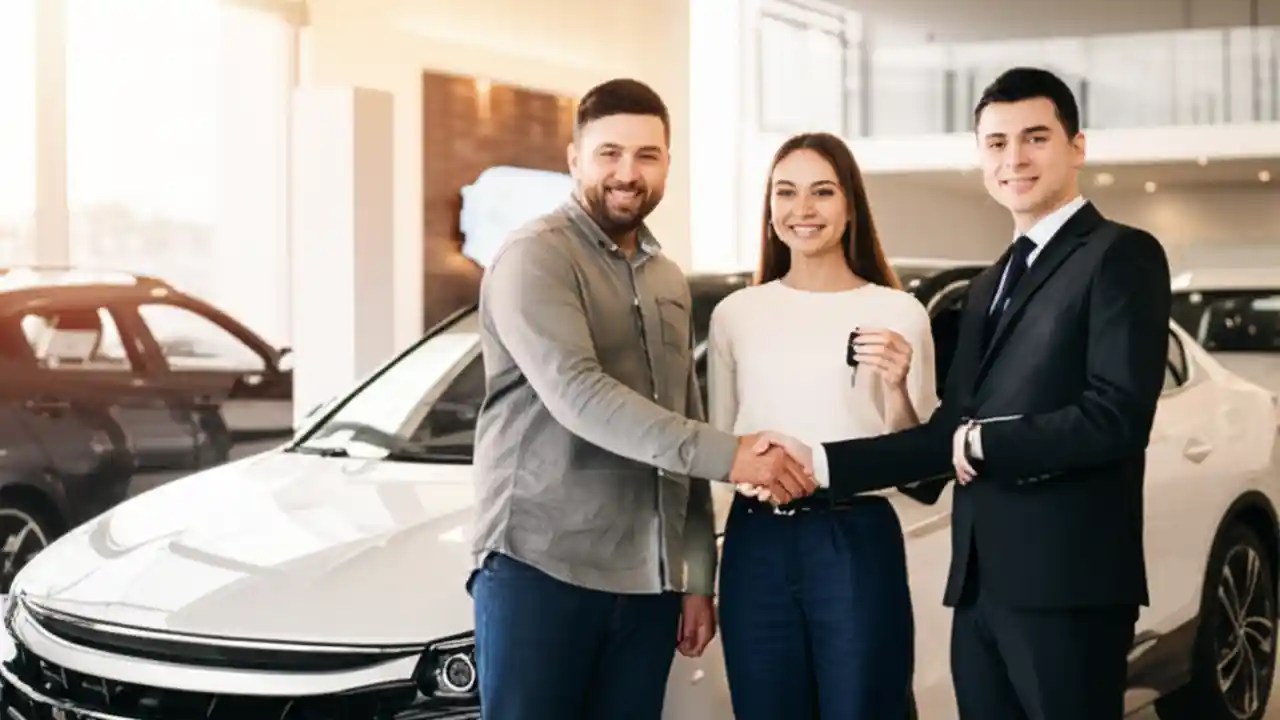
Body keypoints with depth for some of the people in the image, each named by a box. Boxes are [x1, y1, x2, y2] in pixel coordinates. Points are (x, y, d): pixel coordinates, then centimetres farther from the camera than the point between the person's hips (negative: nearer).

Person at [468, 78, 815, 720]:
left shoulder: (667, 280, 18)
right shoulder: (535, 258, -6)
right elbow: (577, 394, -20)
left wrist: (697, 576, 14)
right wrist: (725, 455, -24)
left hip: (647, 579, 7)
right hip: (539, 565, -6)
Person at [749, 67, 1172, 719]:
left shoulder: (1121, 256, -4)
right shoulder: (989, 284, 20)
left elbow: (1117, 419, -16)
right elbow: (947, 435, 15)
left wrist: (981, 443, -6)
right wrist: (823, 463, 5)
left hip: (1066, 584, -7)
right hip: (980, 586, 7)